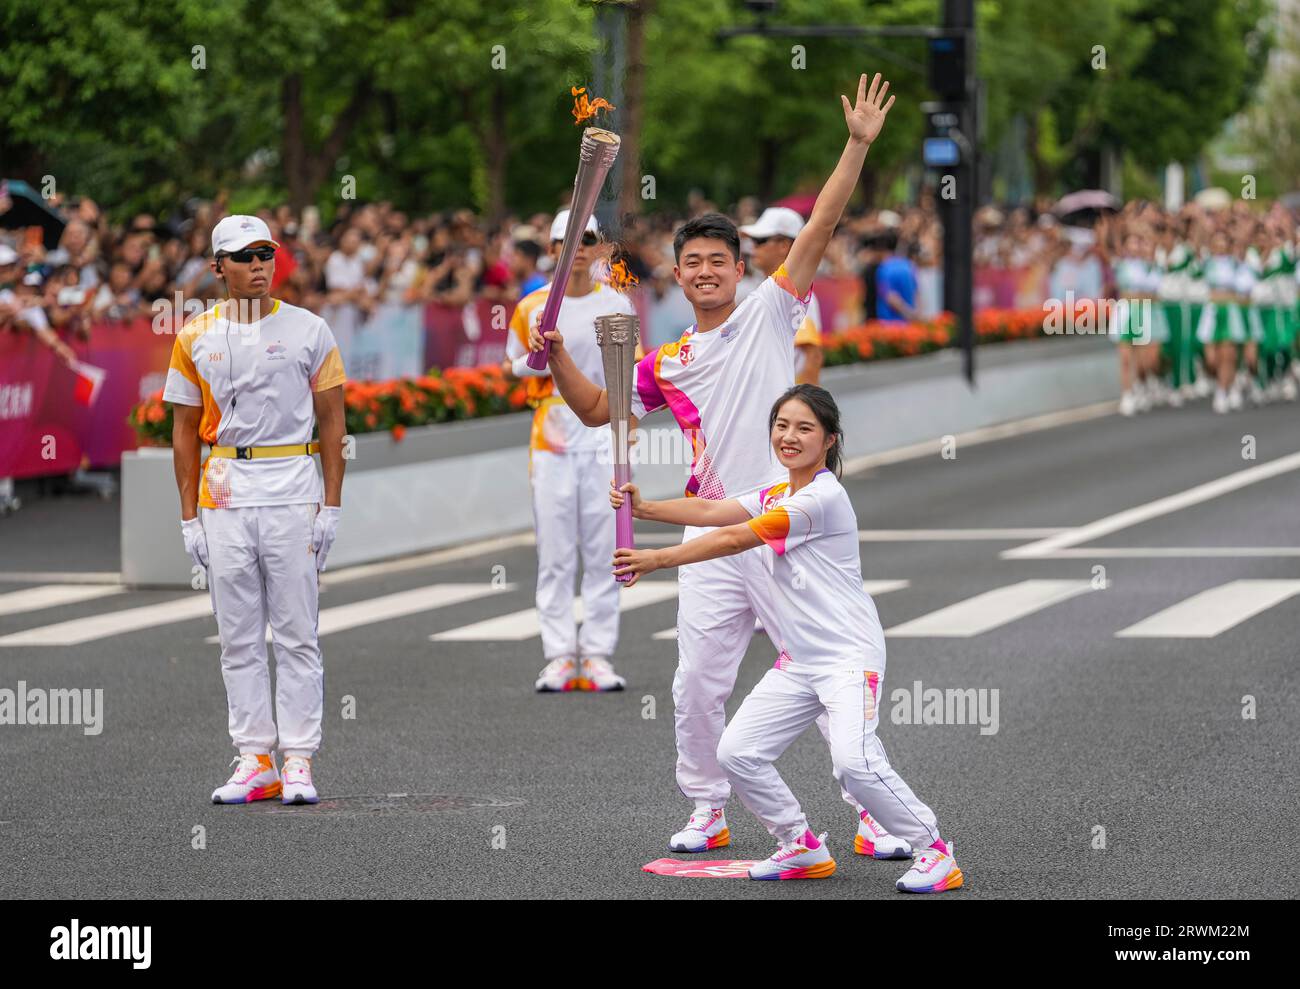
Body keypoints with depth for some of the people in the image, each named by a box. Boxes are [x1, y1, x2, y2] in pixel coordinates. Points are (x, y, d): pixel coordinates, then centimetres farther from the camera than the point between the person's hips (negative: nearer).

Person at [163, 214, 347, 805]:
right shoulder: (195, 337, 6)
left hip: (292, 490, -2)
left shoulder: (308, 330, 2)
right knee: (239, 638, 5)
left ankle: (299, 761, 2)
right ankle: (253, 760, 10)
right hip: (224, 497, 2)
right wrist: (189, 517, 4)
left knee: (297, 635, -2)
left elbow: (332, 422, 4)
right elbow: (186, 429, 9)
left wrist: (332, 507, -2)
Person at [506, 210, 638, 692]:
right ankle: (559, 656, 2)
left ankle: (599, 654, 4)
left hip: (605, 437, 0)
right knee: (554, 550, 0)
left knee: (604, 549, 0)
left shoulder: (617, 305, 5)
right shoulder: (532, 307, 4)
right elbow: (513, 363, 14)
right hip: (551, 436, 0)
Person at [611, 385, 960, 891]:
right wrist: (644, 508, -11)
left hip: (850, 655, -9)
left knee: (854, 762, -25)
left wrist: (656, 559, -14)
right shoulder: (774, 496, 15)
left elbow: (735, 540, -15)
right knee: (736, 753, 1)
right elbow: (710, 511, 3)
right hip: (797, 661, 9)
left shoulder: (823, 497, -15)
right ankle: (802, 848, 16)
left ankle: (934, 851, -10)